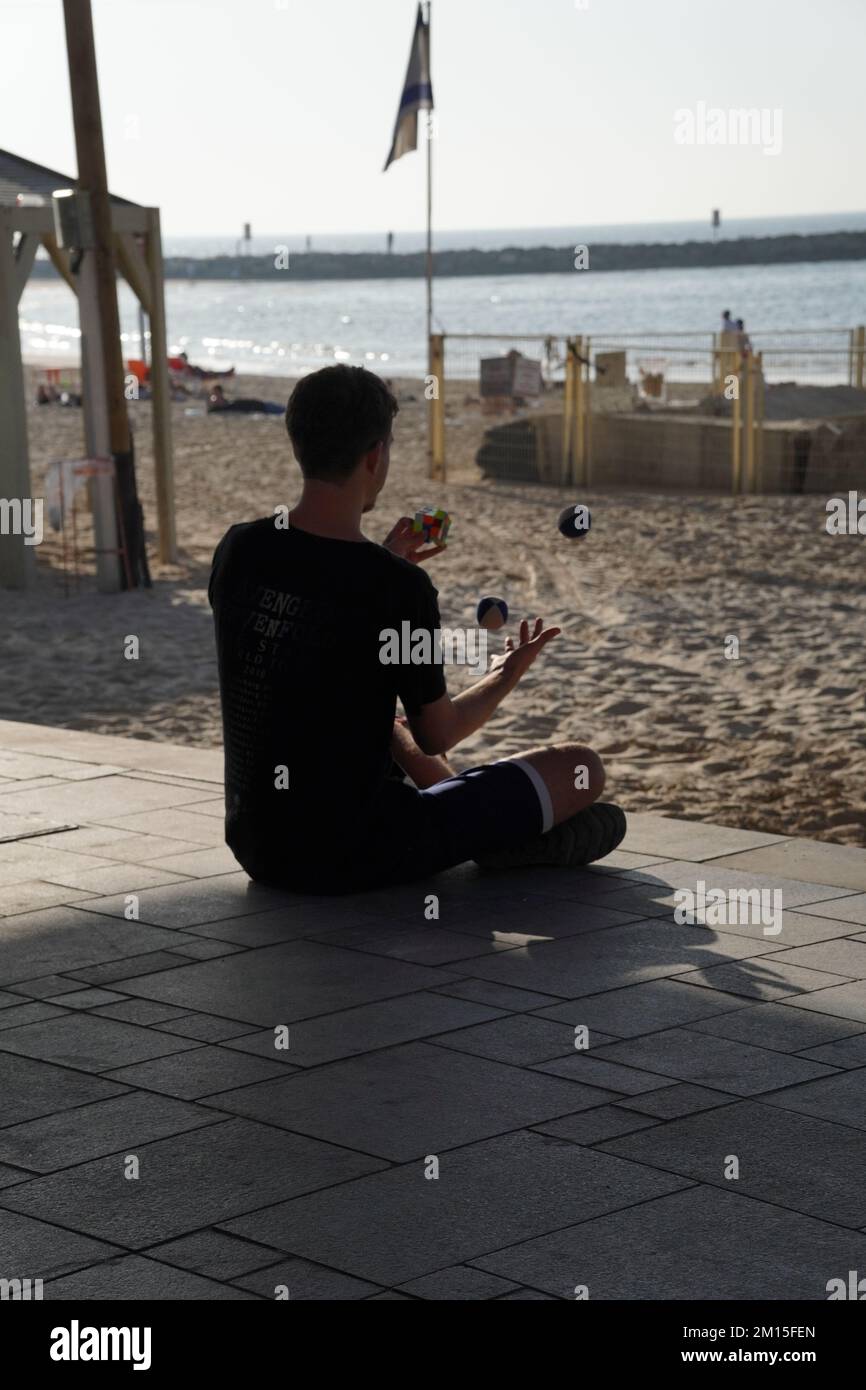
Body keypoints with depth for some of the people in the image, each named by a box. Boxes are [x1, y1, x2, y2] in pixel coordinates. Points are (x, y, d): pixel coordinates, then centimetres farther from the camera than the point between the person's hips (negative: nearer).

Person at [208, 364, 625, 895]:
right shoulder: (400, 587, -20)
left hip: (256, 848, 7)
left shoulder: (238, 551, -4)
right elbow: (436, 735, -6)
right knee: (582, 767, 2)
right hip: (357, 858, -7)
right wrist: (508, 675, 13)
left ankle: (479, 828, 45)